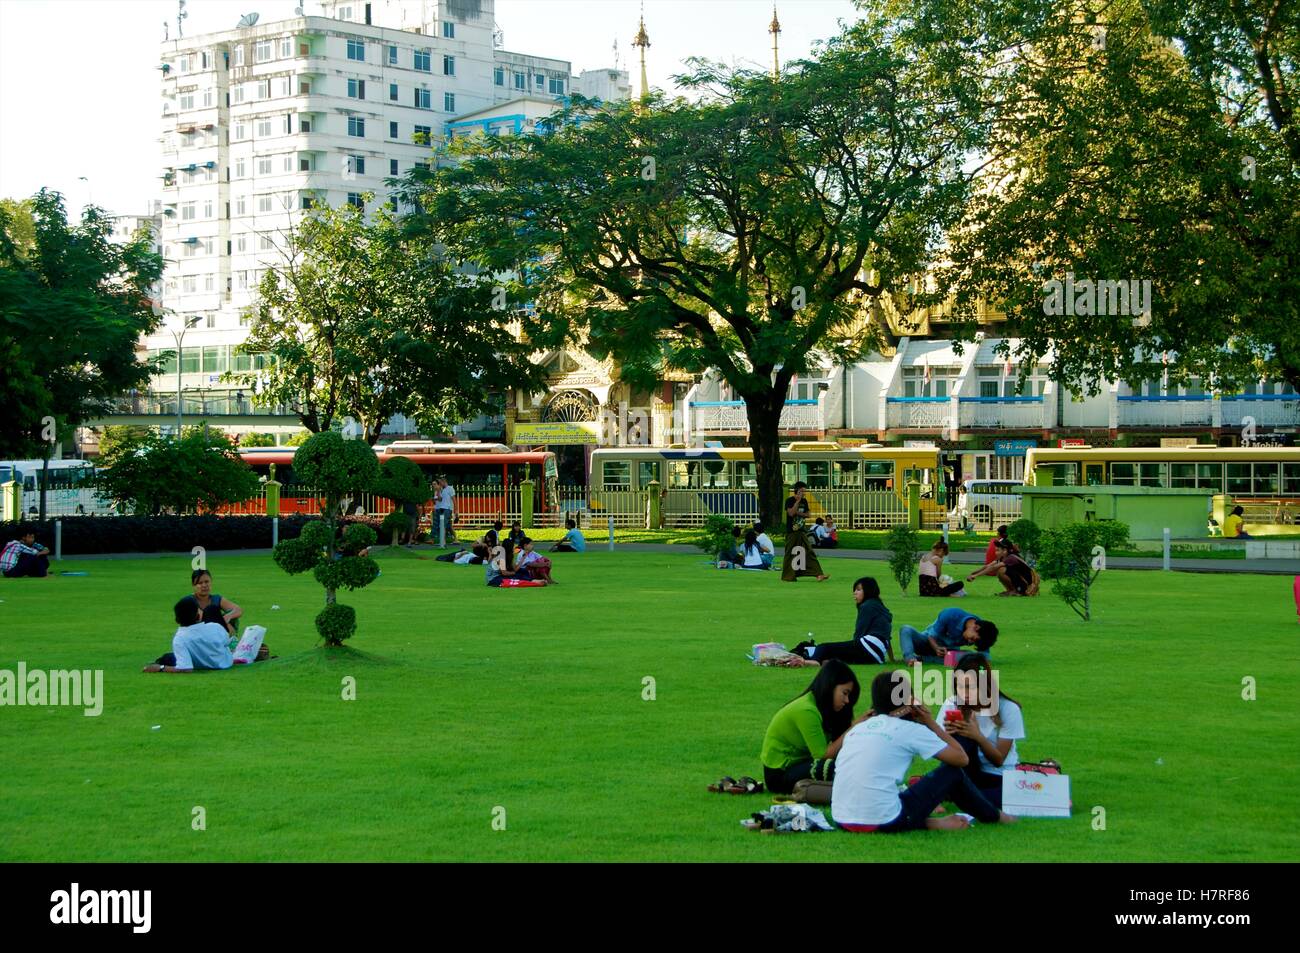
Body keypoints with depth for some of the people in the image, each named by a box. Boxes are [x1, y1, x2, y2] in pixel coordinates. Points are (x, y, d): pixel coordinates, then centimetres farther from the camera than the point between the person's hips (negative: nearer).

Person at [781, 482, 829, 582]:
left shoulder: (804, 501, 11)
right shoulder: (790, 501, -6)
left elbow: (807, 514, 11)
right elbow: (791, 513, -19)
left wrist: (799, 513, -7)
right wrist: (798, 501, -17)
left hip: (802, 531, 5)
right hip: (791, 532, -5)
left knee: (809, 552, -1)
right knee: (790, 554, -1)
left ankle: (818, 574, -8)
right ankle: (788, 576, 8)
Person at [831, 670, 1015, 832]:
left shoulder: (857, 727, 15)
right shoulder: (911, 729, 1)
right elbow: (962, 759, 8)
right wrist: (932, 723, 19)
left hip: (842, 820, 5)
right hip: (883, 823, -5)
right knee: (953, 773, 14)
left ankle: (929, 823, 20)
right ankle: (993, 816, 34)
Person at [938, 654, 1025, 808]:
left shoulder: (1008, 709, -15)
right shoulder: (952, 705, -10)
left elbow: (998, 760, -15)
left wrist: (978, 736, -32)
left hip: (1002, 776, -1)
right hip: (969, 773, 1)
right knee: (960, 737, -29)